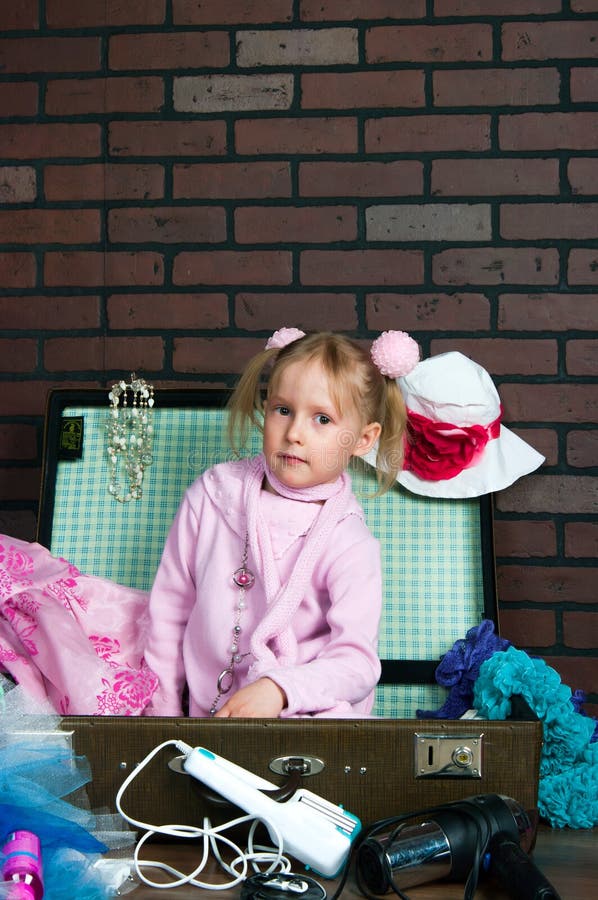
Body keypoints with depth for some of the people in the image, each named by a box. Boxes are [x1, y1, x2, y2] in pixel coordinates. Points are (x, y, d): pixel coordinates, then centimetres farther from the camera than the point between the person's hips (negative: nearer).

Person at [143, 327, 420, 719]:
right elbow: (170, 606, 10)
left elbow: (357, 663, -14)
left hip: (311, 714, -4)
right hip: (208, 711, 4)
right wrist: (163, 708, 10)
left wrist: (278, 690, -31)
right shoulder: (212, 493, 1)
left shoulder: (350, 544, -9)